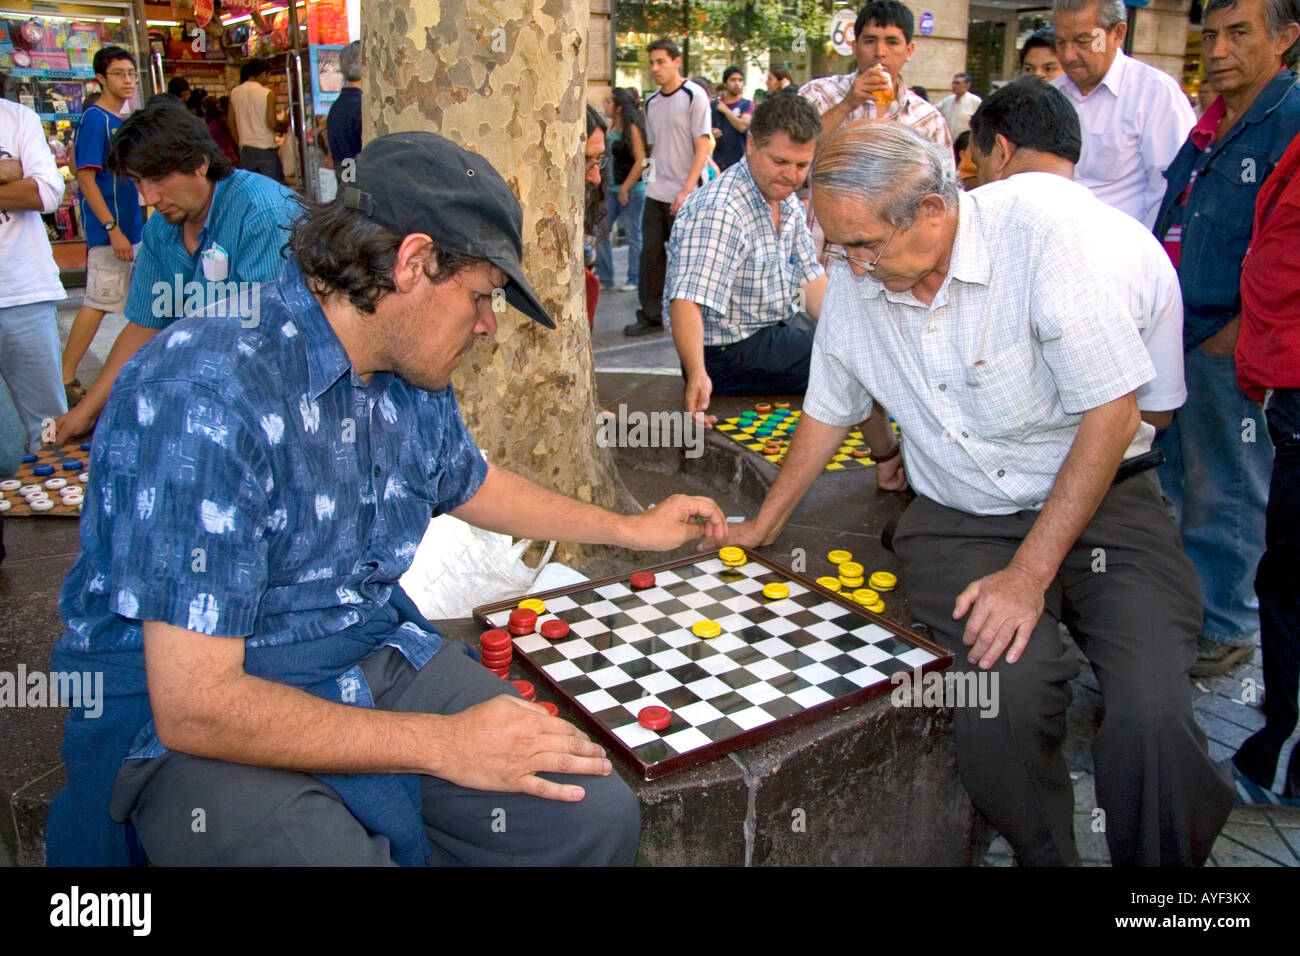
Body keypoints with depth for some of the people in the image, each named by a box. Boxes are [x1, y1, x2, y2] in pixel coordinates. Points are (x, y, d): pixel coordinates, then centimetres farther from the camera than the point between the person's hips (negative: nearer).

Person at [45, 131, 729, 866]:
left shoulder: (411, 372, 1)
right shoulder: (212, 394, -25)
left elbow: (467, 483, 24)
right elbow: (194, 707, -26)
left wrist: (631, 528, 28)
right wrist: (445, 744, -21)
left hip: (379, 661, 7)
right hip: (198, 723, -6)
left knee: (600, 819, -6)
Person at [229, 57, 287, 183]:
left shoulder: (234, 93, 6)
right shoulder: (268, 93, -9)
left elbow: (231, 123, 8)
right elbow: (272, 123, -14)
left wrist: (240, 143, 18)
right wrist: (284, 126, 6)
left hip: (245, 149, 5)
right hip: (266, 149, -4)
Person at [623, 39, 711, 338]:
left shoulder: (694, 96, -6)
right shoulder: (651, 102, 12)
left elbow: (703, 147, -11)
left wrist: (686, 190, -18)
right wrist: (652, 176, 9)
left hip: (684, 195, -6)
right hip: (655, 193, 6)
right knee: (650, 255, 6)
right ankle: (650, 316, 15)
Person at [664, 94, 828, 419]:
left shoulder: (789, 203, 7)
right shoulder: (718, 211, -24)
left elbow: (810, 278, 11)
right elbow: (688, 301, -34)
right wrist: (697, 374, -48)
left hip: (783, 329, 9)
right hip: (733, 351, -9)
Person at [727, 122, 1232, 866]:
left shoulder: (1039, 234, -16)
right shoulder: (854, 281, -2)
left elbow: (1111, 412, -15)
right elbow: (829, 412, 13)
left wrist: (1029, 573, -19)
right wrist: (762, 528, 18)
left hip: (1097, 500, -2)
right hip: (960, 520, 2)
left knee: (1153, 716, -24)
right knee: (1004, 700, -26)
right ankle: (1043, 858, 4)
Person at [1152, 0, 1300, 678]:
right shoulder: (1211, 125, 15)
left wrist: (1235, 336, -20)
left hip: (1232, 348, -8)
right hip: (1177, 337, 9)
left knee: (1224, 494, 2)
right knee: (1177, 478, 18)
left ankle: (1225, 629, 18)